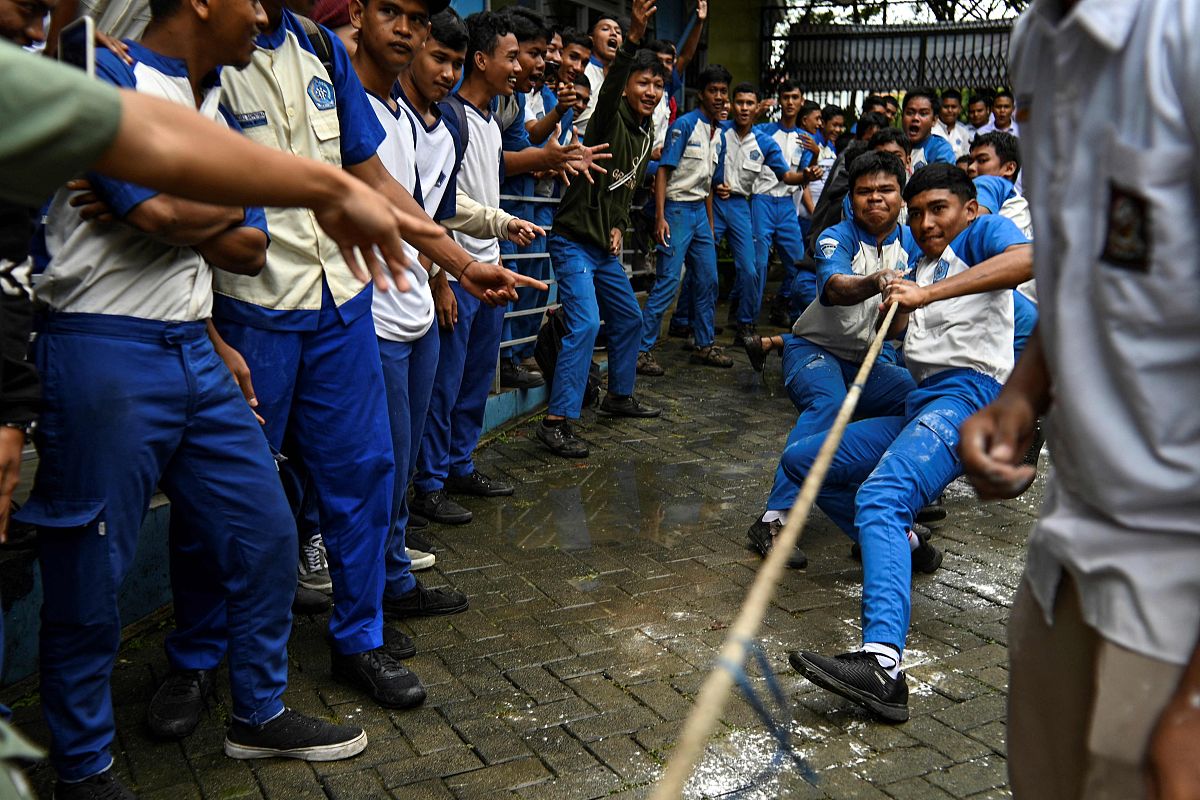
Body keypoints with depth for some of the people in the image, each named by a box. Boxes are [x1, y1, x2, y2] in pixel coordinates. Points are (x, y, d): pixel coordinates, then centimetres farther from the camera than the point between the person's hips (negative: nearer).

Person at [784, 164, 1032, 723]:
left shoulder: (983, 232, 5)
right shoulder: (923, 260, 30)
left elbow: (1027, 258, -20)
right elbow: (895, 332, 29)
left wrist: (928, 293, -26)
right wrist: (896, 299, 7)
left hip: (966, 393, -10)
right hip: (918, 405, 10)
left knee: (880, 496, -35)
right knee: (799, 460, 16)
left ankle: (882, 664, -50)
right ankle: (904, 547, 18)